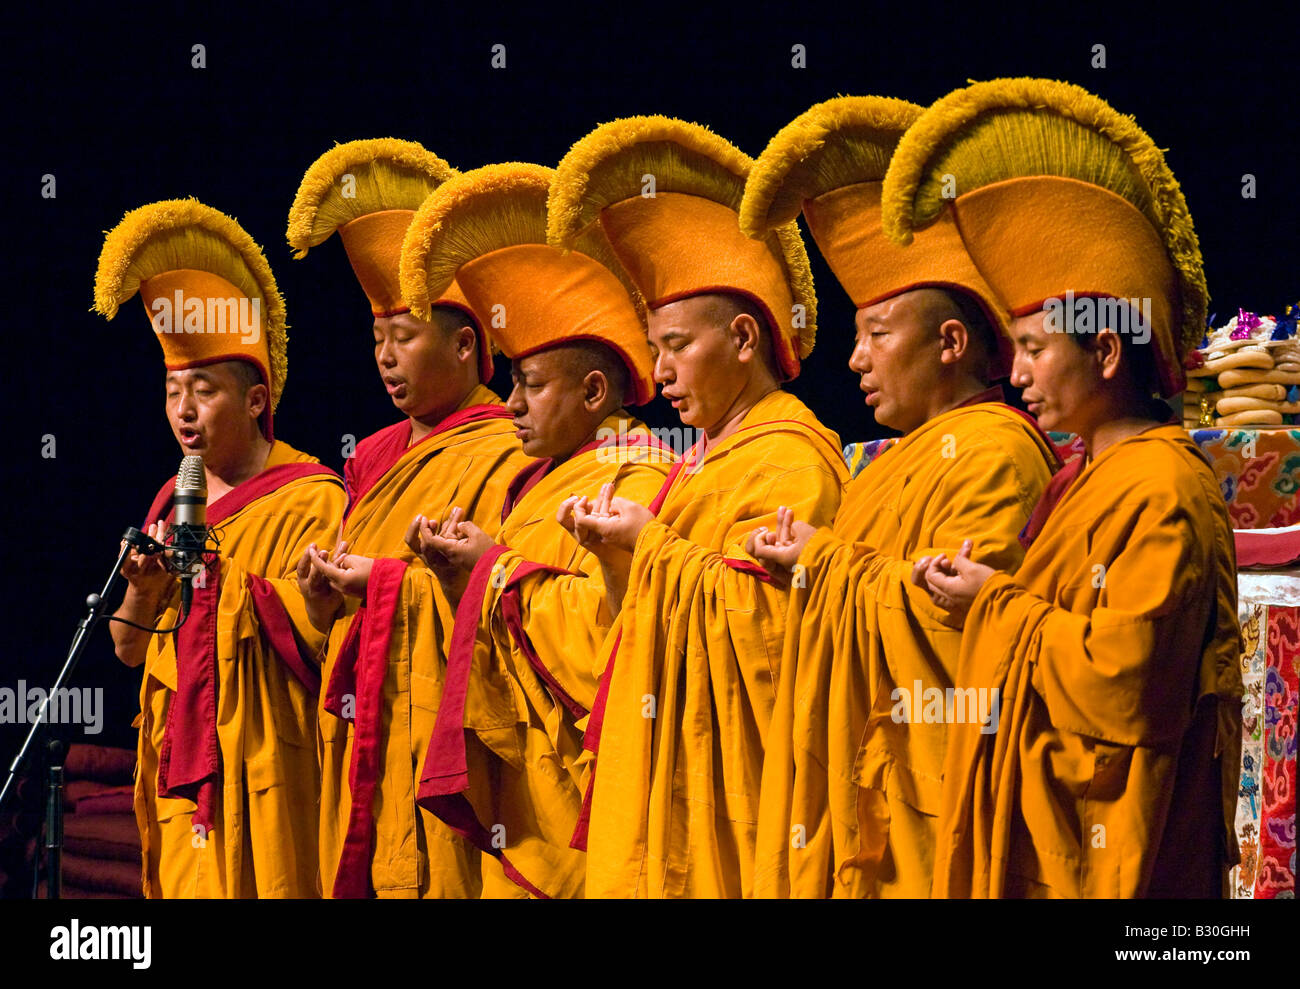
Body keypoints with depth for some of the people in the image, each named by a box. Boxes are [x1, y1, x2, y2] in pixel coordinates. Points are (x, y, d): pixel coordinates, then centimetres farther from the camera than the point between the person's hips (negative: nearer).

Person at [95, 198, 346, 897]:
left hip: (265, 769, -6)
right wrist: (143, 589, -8)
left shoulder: (308, 499, -6)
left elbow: (318, 636, -16)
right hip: (181, 768, 6)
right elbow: (129, 650, 13)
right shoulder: (172, 502, 15)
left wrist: (220, 574, -17)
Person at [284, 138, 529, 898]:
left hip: (444, 743, -8)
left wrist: (390, 583, -15)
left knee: (431, 876, -10)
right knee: (363, 875, 5)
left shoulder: (502, 459, -8)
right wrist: (326, 595, 0)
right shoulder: (378, 459, 18)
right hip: (363, 746, 8)